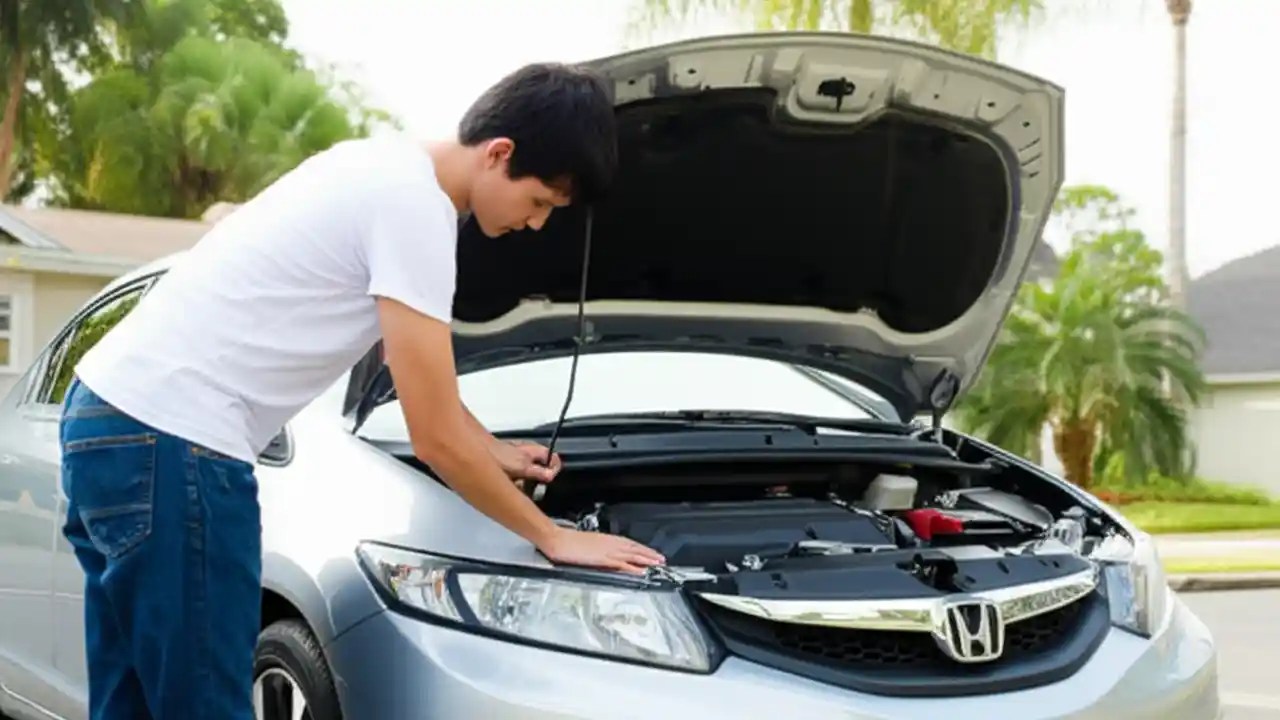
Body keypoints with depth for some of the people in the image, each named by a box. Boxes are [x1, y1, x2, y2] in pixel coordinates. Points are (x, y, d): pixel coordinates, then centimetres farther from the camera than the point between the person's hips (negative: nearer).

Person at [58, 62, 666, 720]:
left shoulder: (387, 165, 14)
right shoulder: (413, 205, -16)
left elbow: (420, 366, 30)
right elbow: (435, 438, -13)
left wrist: (496, 452, 34)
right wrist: (550, 535, -1)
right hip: (170, 444, -11)